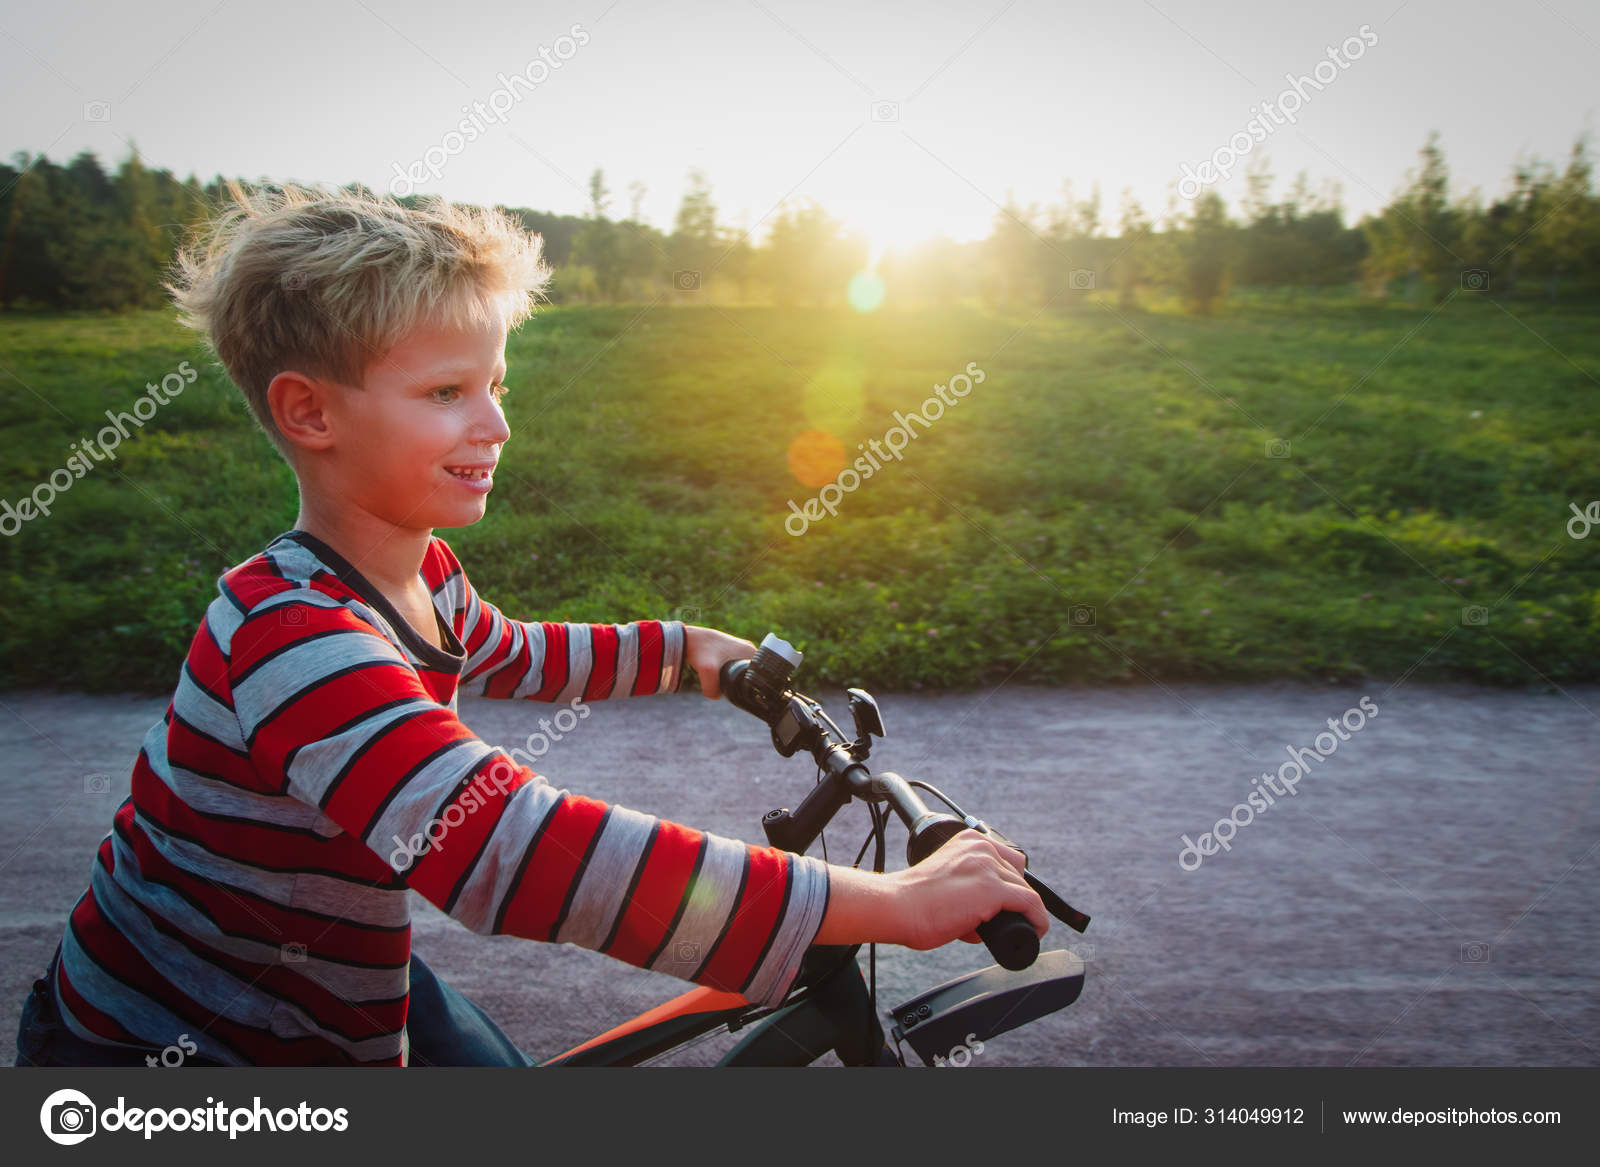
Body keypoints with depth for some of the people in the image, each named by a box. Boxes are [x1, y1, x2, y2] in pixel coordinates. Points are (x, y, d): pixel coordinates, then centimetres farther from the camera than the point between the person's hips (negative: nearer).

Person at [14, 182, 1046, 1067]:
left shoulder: (420, 575, -6)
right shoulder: (293, 637, -36)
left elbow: (514, 655, 17)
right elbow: (519, 851, -48)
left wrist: (683, 648, 16)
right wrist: (890, 905, -48)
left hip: (330, 988, 7)